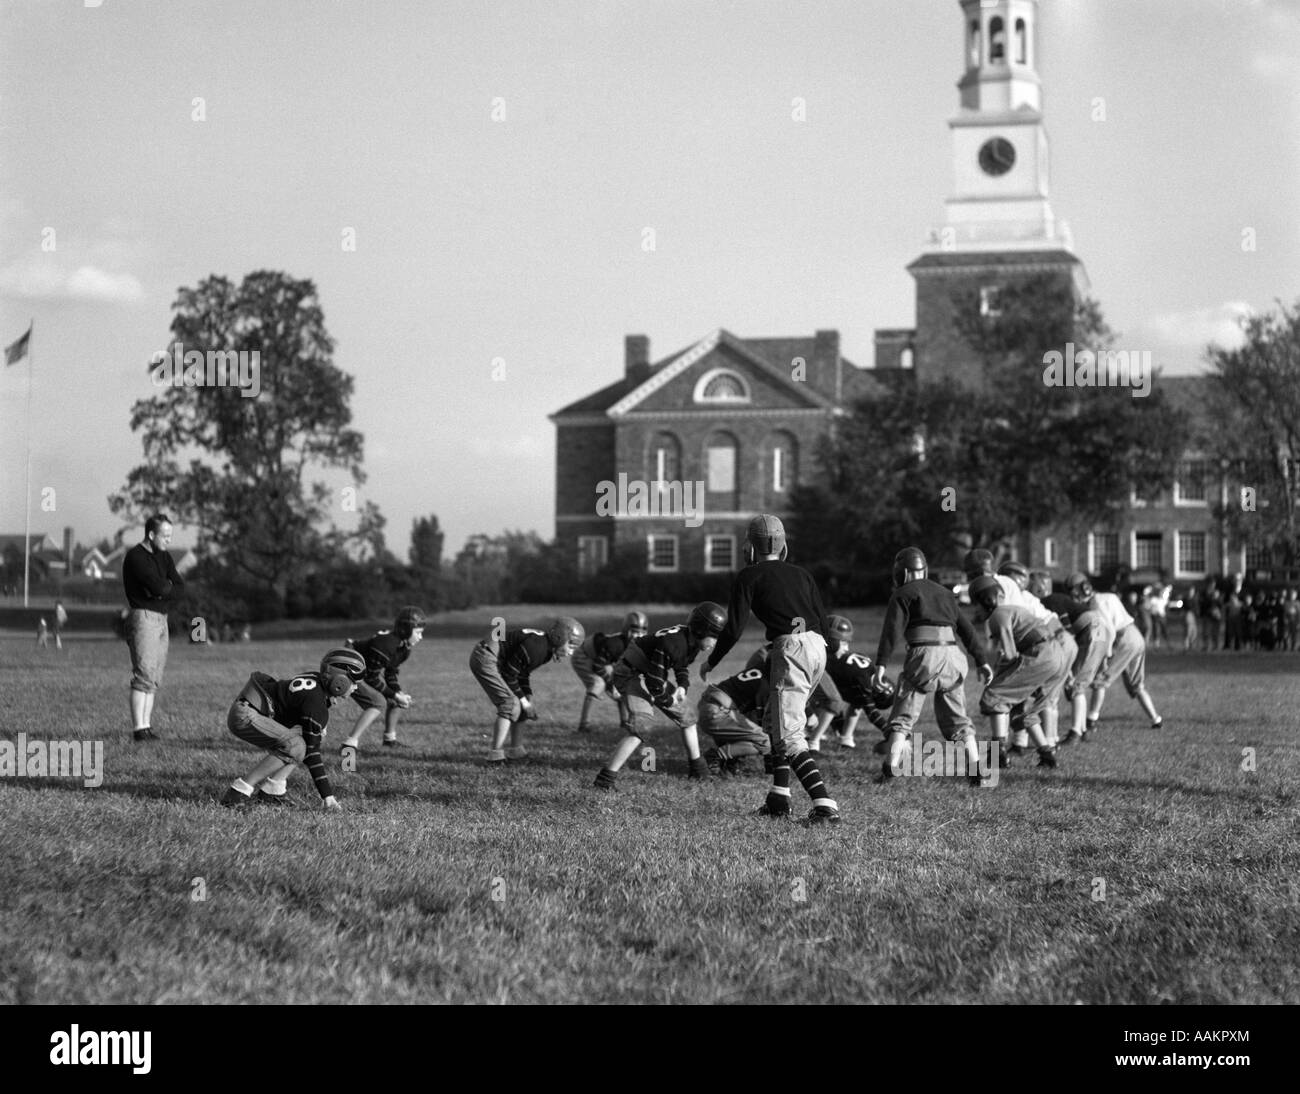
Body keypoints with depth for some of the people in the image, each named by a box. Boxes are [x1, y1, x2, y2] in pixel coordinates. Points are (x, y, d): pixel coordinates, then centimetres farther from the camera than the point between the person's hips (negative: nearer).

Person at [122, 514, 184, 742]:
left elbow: (180, 587, 7)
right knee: (144, 674, -13)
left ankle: (147, 726, 7)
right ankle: (139, 729, -15)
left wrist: (164, 590, -10)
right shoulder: (135, 557, -10)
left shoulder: (164, 556, 16)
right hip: (143, 618, -8)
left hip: (161, 619, 8)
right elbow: (158, 586, -20)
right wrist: (169, 586, 0)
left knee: (155, 678, 6)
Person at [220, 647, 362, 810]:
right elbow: (311, 751, -17)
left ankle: (271, 791, 3)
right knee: (295, 747, -23)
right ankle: (238, 794, -17)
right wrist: (327, 795, -14)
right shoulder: (316, 704, -19)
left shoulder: (316, 680, 8)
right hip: (245, 716, -11)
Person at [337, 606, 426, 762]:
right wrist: (394, 695, -21)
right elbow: (372, 678, -26)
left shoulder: (404, 648, -3)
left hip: (368, 672, 10)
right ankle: (349, 745, -32)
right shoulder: (385, 645, -32)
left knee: (403, 700, 11)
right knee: (378, 702, -29)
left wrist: (399, 692, -8)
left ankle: (390, 739, 29)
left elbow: (390, 673, 8)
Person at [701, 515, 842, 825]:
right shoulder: (801, 574, 23)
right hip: (818, 648, 7)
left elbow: (734, 628, -1)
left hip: (790, 647, -7)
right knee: (776, 722, 23)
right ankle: (779, 799, 22)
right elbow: (825, 625, 18)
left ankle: (825, 806, -23)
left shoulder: (748, 577, 6)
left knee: (789, 736, -9)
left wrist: (711, 662, 13)